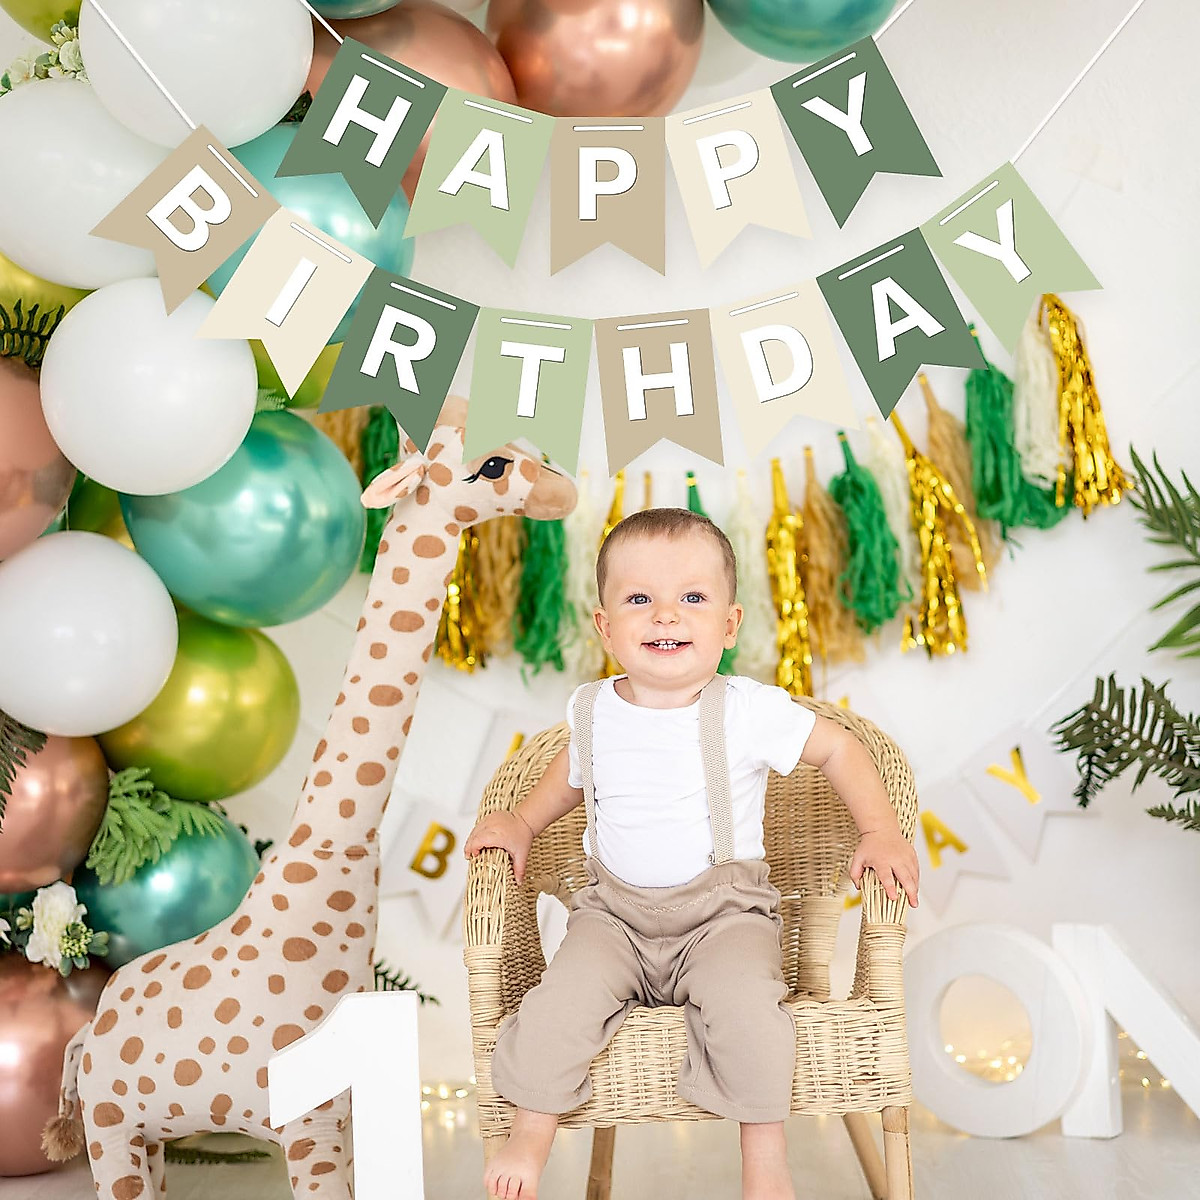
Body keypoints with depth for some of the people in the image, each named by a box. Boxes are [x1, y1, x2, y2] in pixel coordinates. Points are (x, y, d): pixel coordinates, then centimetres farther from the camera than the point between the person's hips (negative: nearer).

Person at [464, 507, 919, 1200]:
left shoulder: (747, 711, -12)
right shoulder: (592, 709, -1)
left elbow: (838, 748, 1)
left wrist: (882, 833, -6)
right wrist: (523, 822, 14)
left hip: (723, 911, -2)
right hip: (615, 911, 3)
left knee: (748, 1010, -29)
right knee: (558, 1007, -21)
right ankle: (532, 1133, 6)